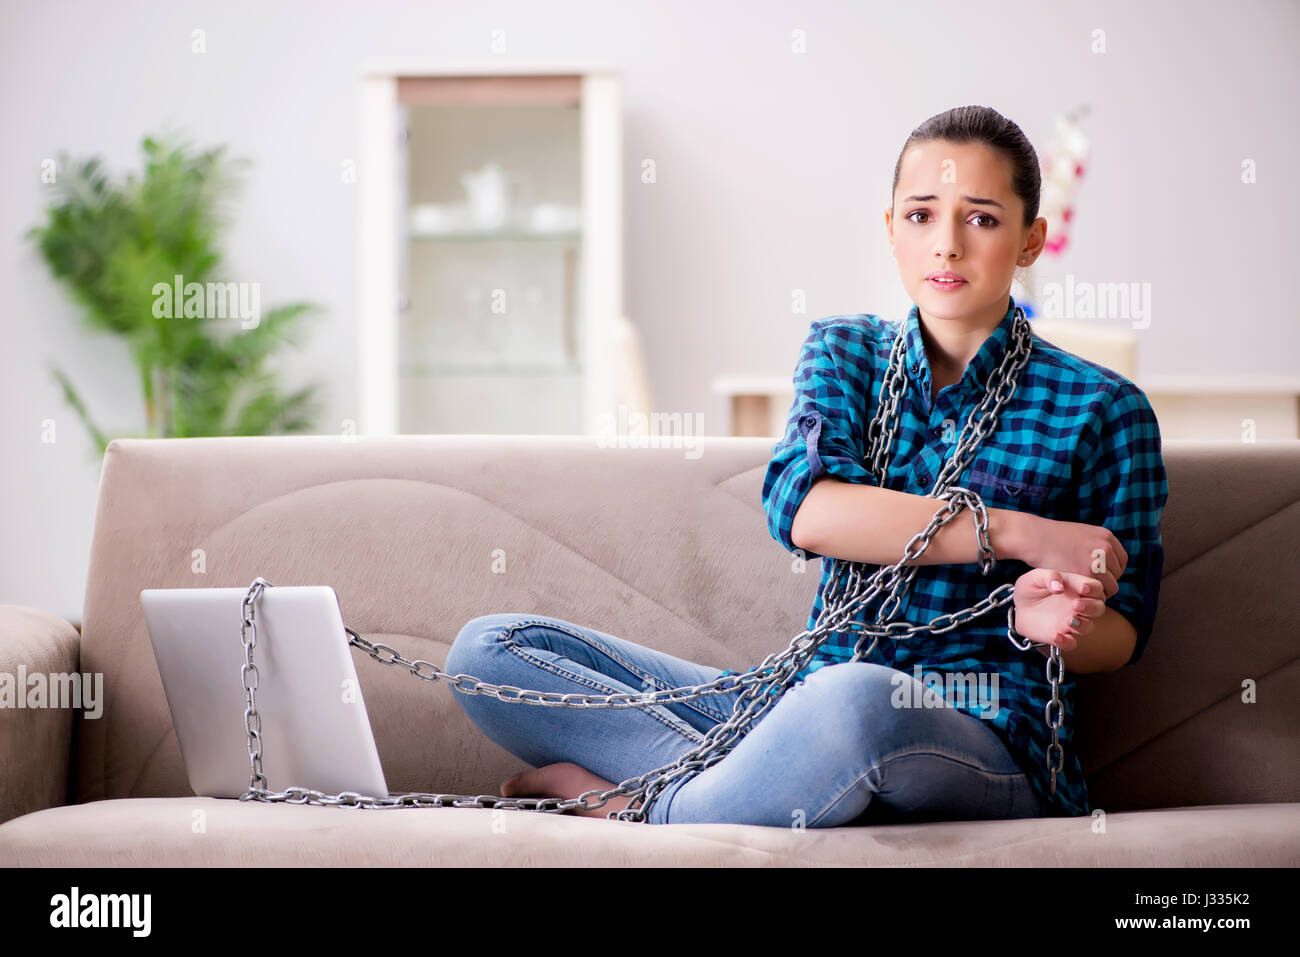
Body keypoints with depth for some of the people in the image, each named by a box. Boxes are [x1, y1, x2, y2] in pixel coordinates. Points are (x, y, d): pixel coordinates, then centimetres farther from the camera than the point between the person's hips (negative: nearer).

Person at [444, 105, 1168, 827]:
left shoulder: (1103, 409, 3)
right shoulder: (843, 351, 12)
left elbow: (1121, 636, 7)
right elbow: (800, 507, -10)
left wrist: (1044, 622, -18)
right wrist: (1014, 532, -17)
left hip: (985, 741, -4)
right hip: (808, 706, 5)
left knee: (857, 699, -44)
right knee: (490, 648, -6)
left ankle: (638, 811, -16)